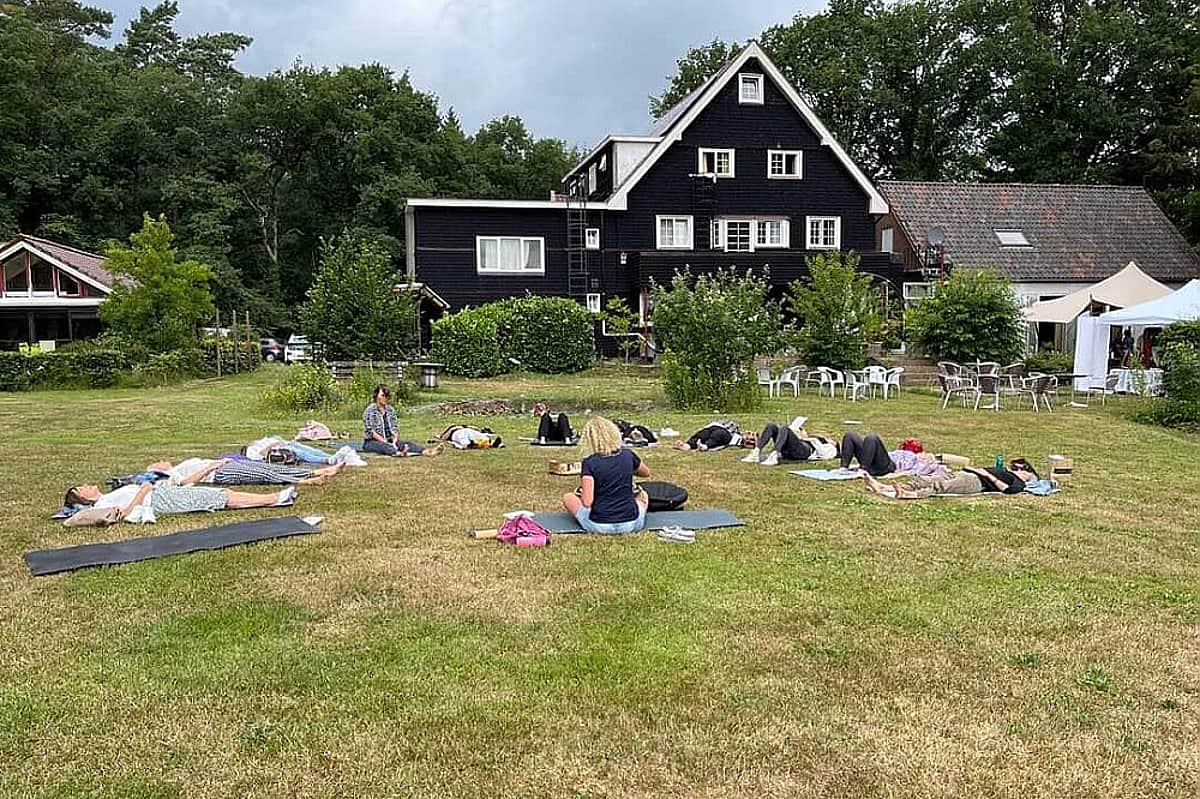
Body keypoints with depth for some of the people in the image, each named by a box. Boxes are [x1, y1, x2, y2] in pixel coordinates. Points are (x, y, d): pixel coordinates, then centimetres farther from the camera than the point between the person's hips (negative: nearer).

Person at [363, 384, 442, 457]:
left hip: (388, 441, 5)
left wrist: (394, 441, -14)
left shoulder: (390, 410, 10)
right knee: (383, 446, -39)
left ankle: (426, 452, -52)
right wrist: (385, 442, -19)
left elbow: (394, 428, 5)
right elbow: (370, 432, -11)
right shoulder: (370, 410, -5)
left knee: (407, 443, -22)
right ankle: (398, 453, -73)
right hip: (372, 442, -5)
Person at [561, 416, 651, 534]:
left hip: (599, 526, -3)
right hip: (631, 524, 3)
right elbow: (646, 473, 22)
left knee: (567, 497, 21)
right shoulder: (628, 455, 0)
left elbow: (587, 502, -17)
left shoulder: (589, 462, -11)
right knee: (642, 494, 33)